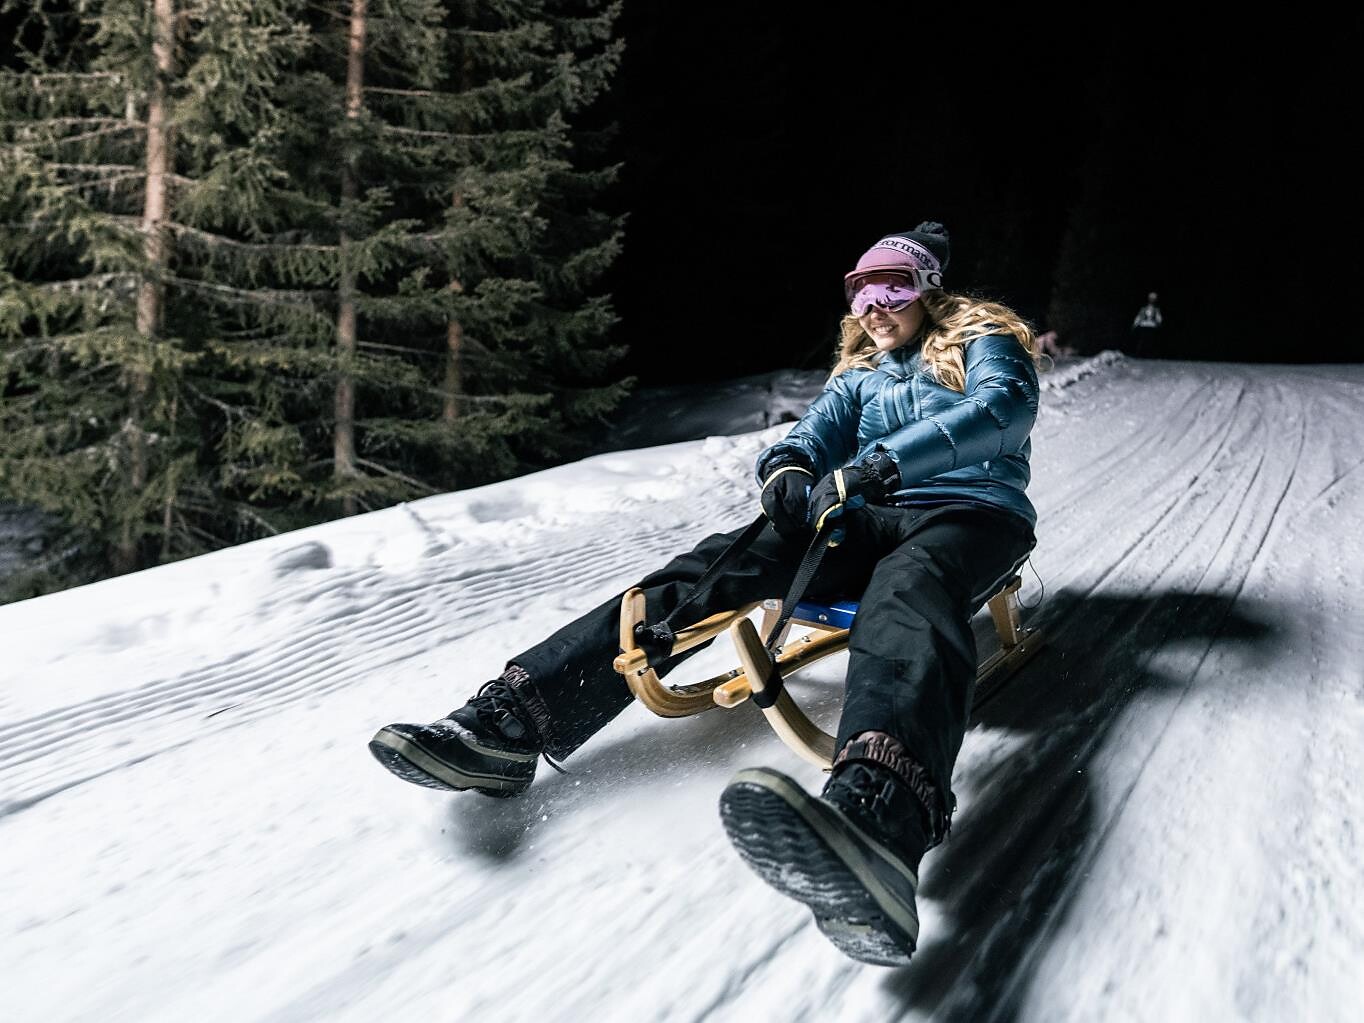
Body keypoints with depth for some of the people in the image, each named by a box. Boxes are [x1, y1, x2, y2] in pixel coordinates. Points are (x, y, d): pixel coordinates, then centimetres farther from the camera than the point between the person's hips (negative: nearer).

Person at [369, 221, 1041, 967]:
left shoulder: (981, 341, 16)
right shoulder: (856, 375, 31)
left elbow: (1002, 411, -7)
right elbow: (816, 434, 13)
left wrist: (881, 464, -21)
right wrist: (787, 467, -15)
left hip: (969, 513, -4)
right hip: (863, 522, 5)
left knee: (906, 587, -43)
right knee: (717, 565, -23)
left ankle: (877, 815, -77)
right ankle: (512, 718, -38)